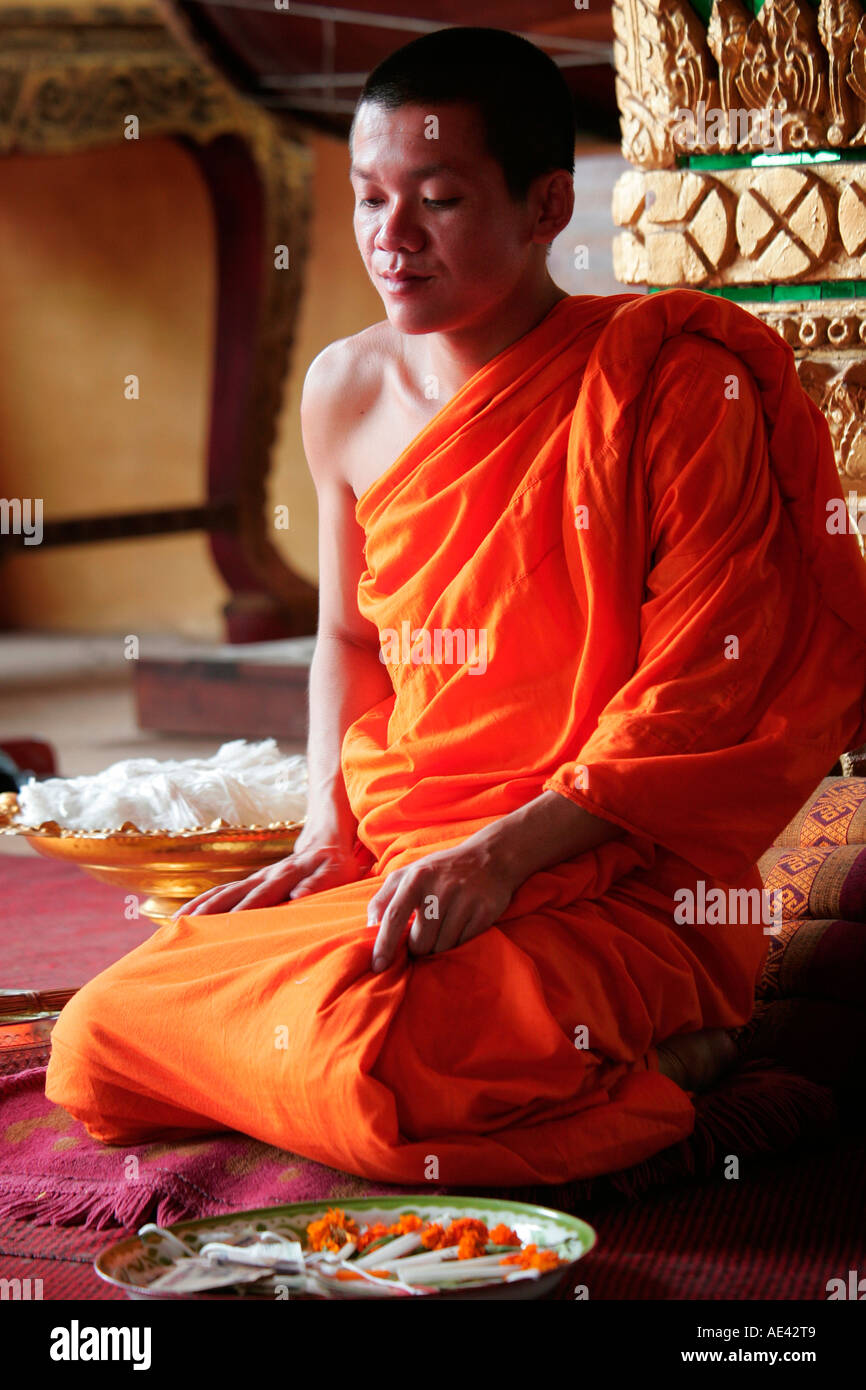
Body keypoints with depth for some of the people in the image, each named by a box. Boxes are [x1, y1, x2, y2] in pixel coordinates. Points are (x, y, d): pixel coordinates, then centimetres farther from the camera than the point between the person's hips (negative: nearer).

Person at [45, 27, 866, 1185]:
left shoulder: (671, 381, -9)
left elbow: (705, 695, -12)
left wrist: (503, 853, -21)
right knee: (99, 1045, -4)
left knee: (364, 1063, -33)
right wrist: (329, 838, 6)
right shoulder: (348, 391, 9)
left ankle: (661, 1063, -3)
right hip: (396, 876, 7)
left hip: (617, 886, -7)